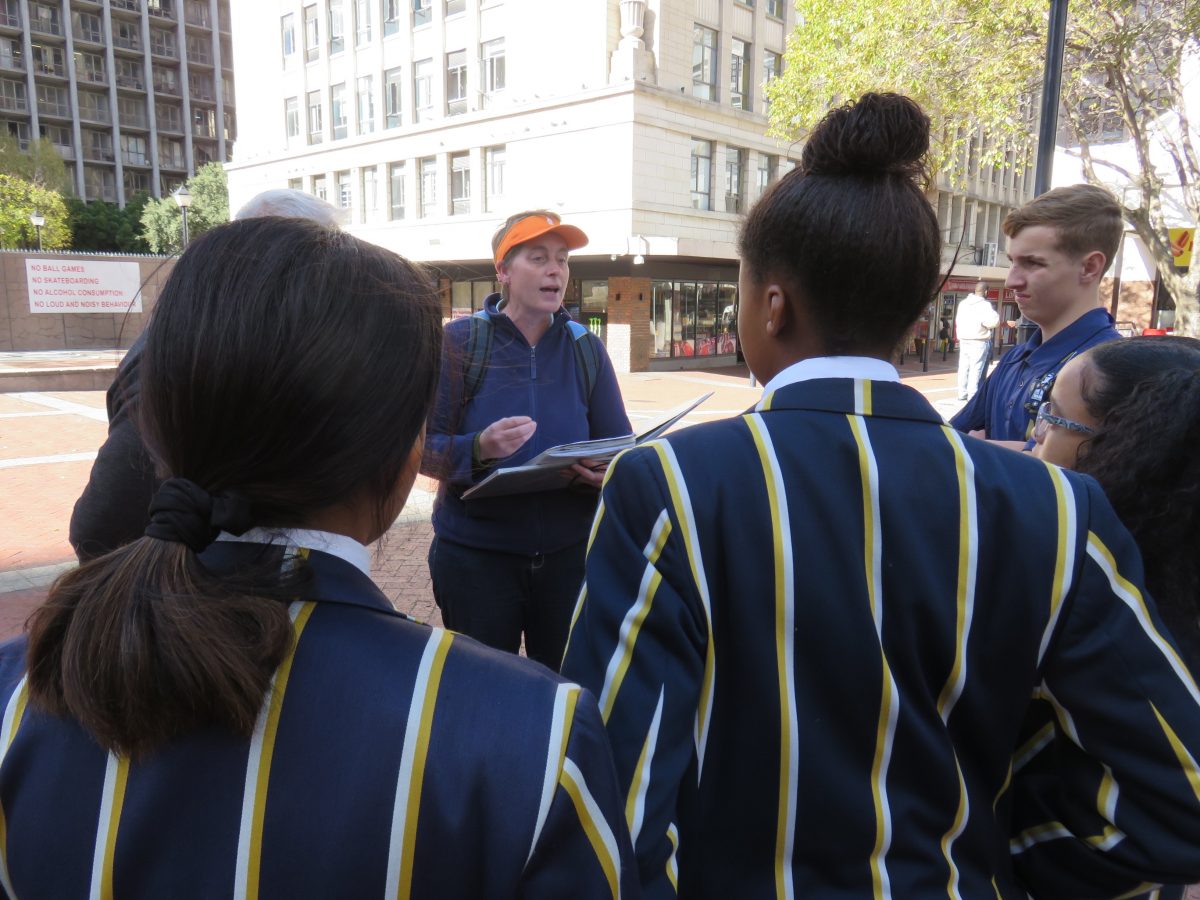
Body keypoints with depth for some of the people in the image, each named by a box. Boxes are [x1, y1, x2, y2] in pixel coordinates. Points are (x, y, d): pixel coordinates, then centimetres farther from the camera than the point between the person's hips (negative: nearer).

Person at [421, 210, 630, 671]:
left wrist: (608, 471, -19)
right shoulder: (459, 340, -4)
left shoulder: (585, 347, 5)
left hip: (568, 552, 2)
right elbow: (424, 446, -9)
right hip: (475, 555, -2)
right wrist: (478, 448, -29)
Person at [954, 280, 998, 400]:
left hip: (963, 340, 6)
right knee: (976, 369, -3)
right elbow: (994, 322, -18)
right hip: (979, 342, -6)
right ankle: (972, 394, -4)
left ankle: (962, 393, 16)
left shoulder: (963, 303, 8)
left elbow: (958, 321, 13)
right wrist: (994, 311, -1)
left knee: (963, 367, 11)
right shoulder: (985, 305, -12)